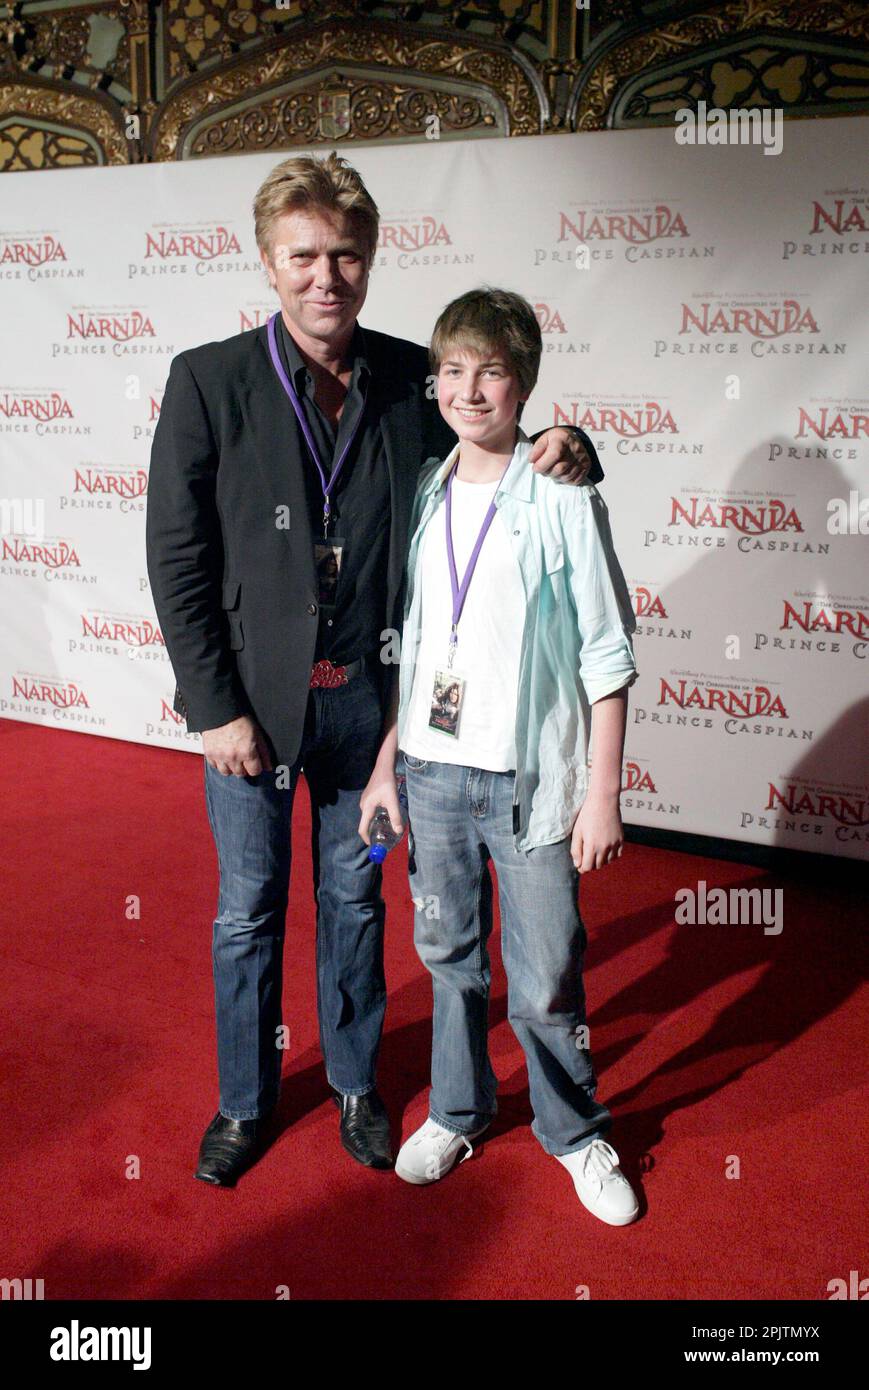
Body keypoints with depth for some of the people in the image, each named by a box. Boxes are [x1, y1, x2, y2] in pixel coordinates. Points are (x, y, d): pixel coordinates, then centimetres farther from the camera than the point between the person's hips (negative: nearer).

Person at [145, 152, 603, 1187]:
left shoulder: (412, 379, -2)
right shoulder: (209, 381, -9)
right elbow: (175, 560, -8)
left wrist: (561, 451, -14)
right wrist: (216, 708, -11)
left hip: (365, 694, 2)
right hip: (251, 696, -2)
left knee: (354, 898, 18)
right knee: (249, 909, 13)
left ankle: (354, 1081, 40)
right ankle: (245, 1099, 36)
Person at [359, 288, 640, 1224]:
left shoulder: (563, 499, -8)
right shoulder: (423, 497, 5)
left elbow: (606, 657, -7)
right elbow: (407, 644, 10)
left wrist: (602, 793, -8)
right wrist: (387, 763, 8)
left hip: (531, 781, -4)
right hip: (433, 770, 4)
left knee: (545, 983, 6)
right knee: (449, 958, 18)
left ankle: (574, 1132, 31)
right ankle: (457, 1111, 40)